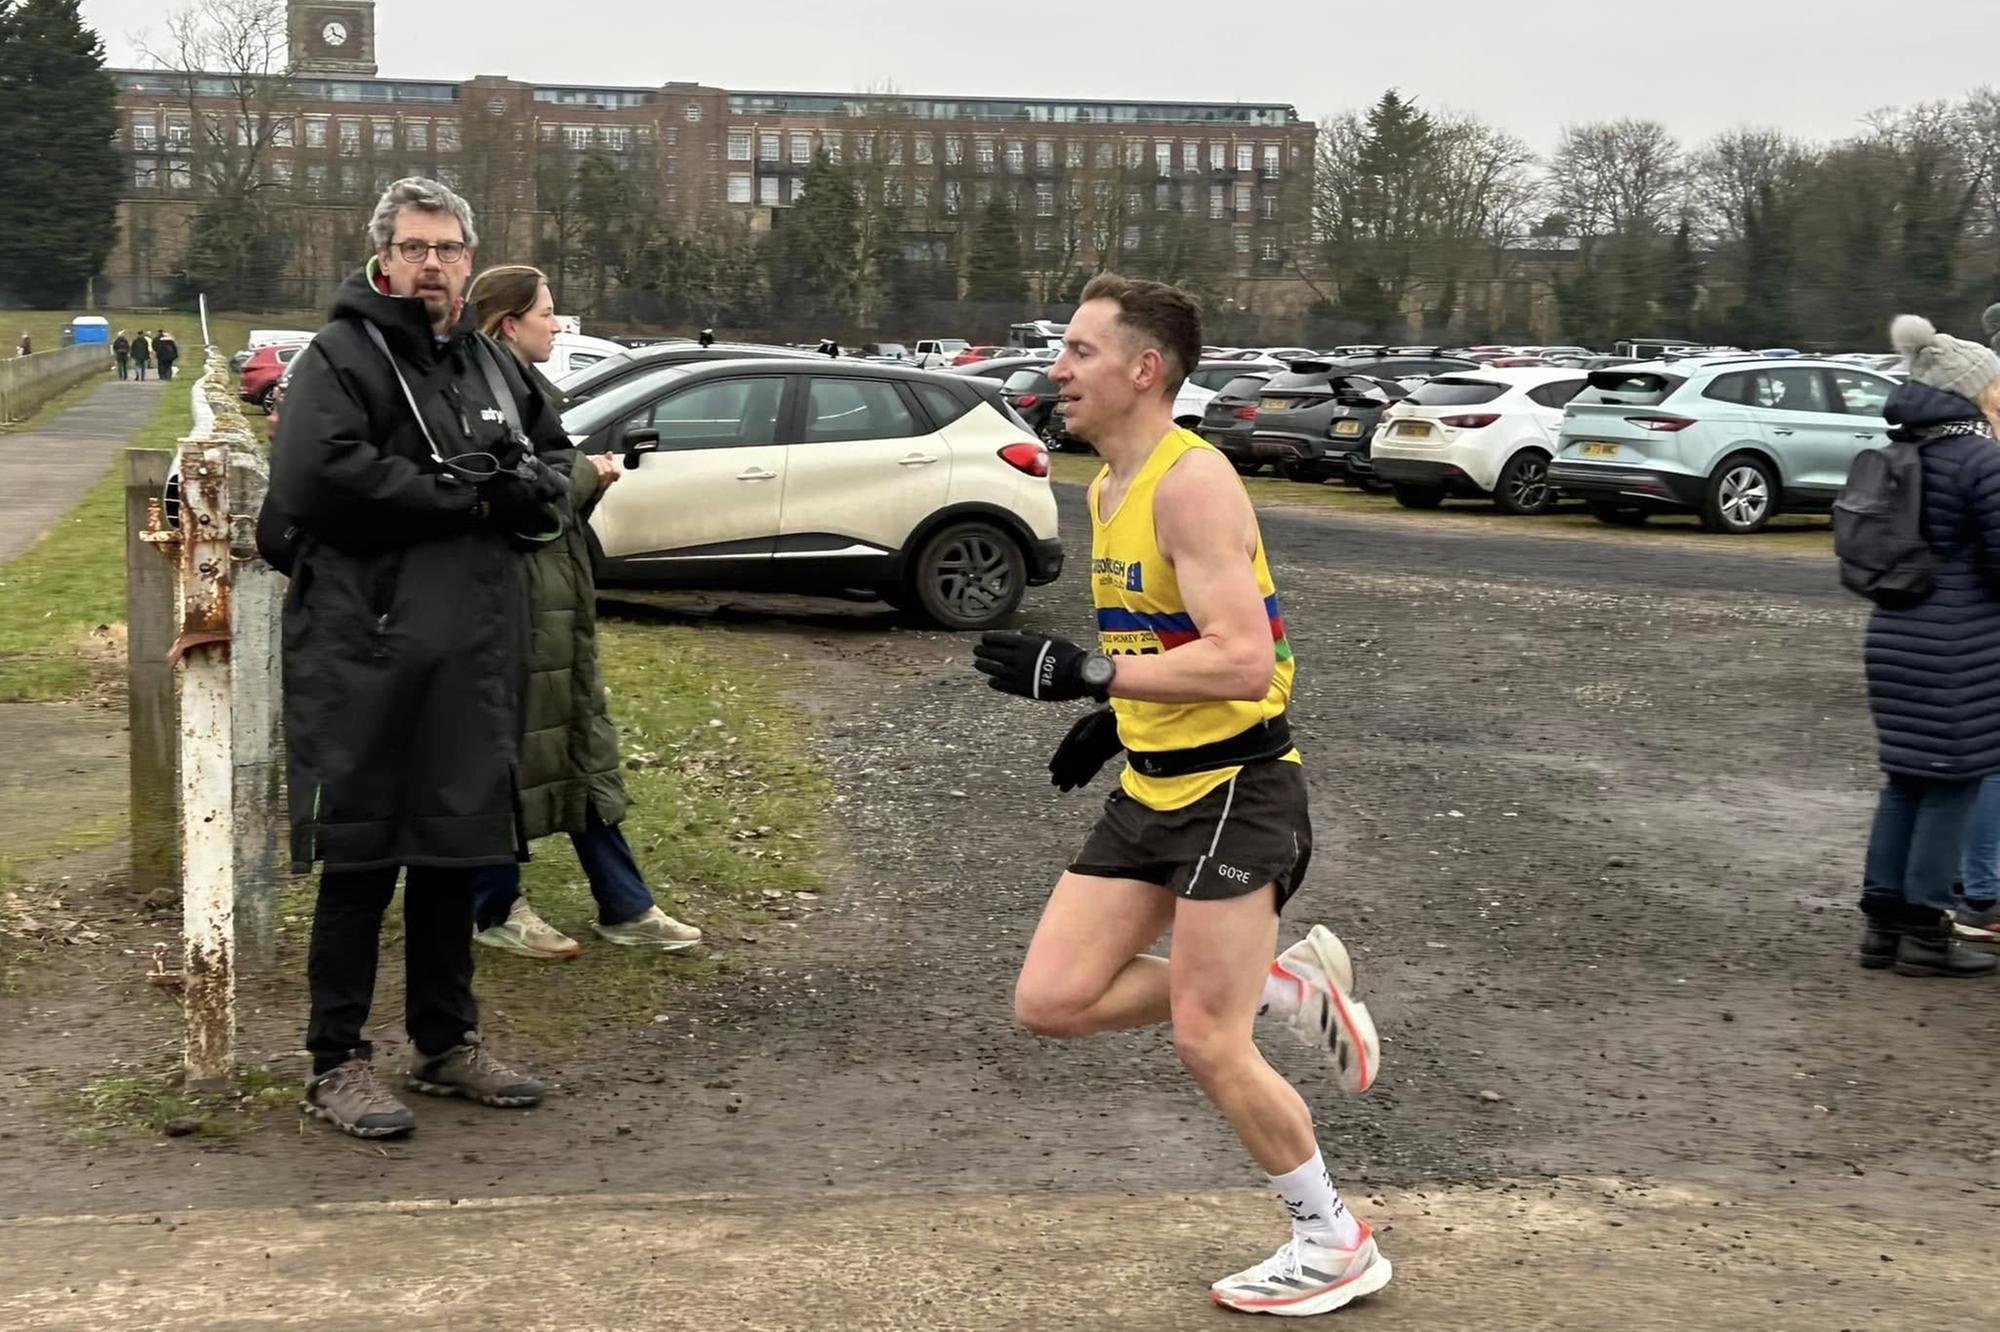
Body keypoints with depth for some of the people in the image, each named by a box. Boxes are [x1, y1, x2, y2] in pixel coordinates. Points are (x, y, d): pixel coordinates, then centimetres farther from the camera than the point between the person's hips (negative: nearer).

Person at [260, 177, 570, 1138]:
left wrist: (530, 489, 1)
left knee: (455, 846, 13)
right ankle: (336, 1064, 8)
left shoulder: (489, 365, 18)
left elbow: (555, 459, 27)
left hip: (475, 653, 7)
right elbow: (317, 475, -20)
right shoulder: (341, 355, -5)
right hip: (366, 652, -7)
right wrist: (470, 497, -13)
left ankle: (447, 1043, 26)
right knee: (361, 859, -1)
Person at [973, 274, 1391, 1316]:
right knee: (1050, 1002, 5)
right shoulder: (1108, 488, 11)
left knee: (1206, 1044, -3)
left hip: (1235, 791, -9)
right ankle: (1286, 985, 18)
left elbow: (1244, 659, -28)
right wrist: (1110, 712, 11)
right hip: (1151, 790, 9)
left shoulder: (1191, 481, -19)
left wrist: (1082, 674, -29)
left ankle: (1335, 1245, 18)